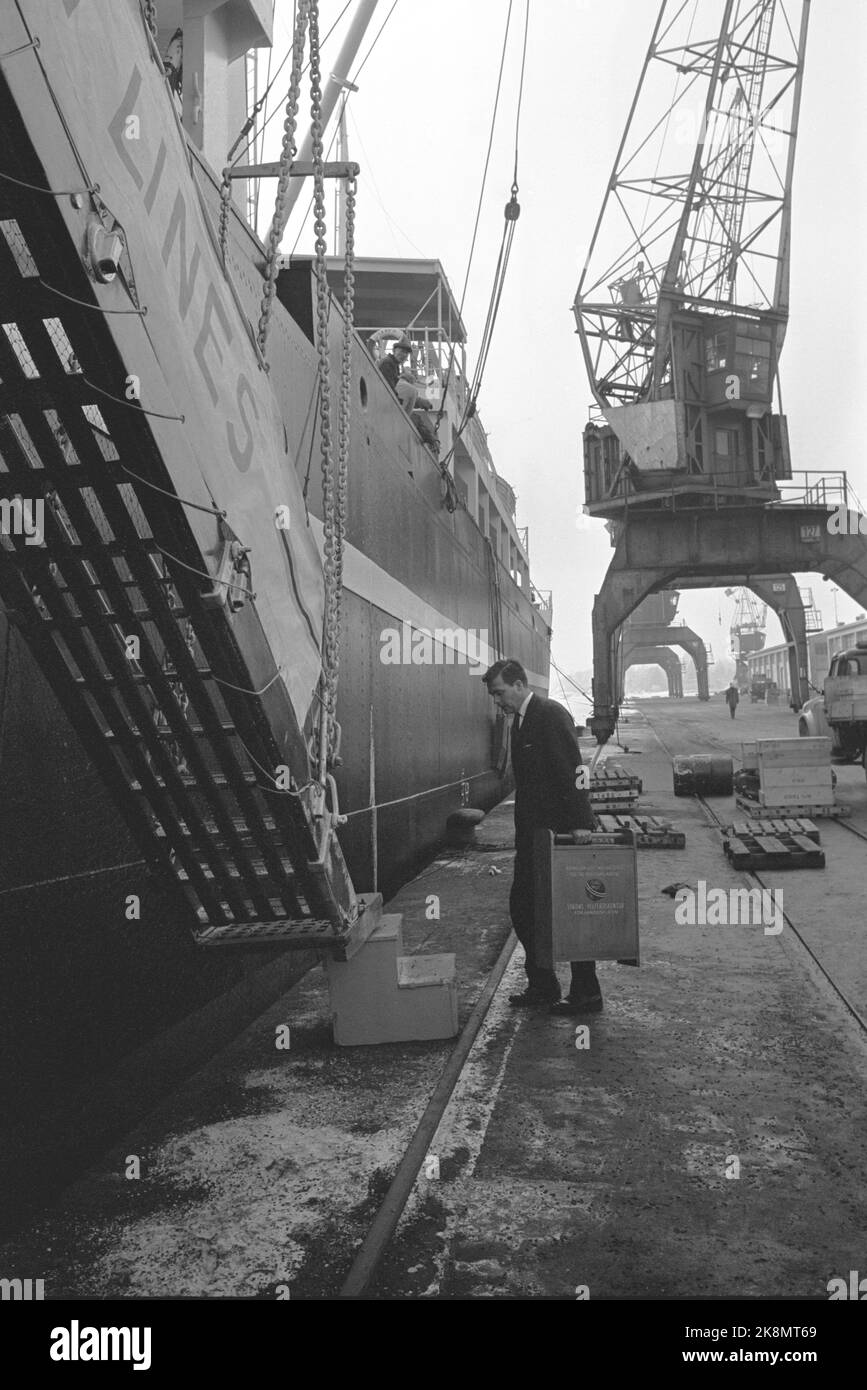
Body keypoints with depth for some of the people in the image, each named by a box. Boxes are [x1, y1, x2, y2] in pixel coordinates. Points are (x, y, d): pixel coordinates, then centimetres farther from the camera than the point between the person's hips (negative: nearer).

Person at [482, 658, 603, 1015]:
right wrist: (522, 835, 17)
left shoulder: (551, 714, -13)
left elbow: (572, 771, -20)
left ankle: (586, 995, 13)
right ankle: (541, 986, 24)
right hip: (534, 835, 9)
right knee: (522, 906, 11)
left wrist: (580, 823, -25)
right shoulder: (520, 721, 15)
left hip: (561, 834, -9)